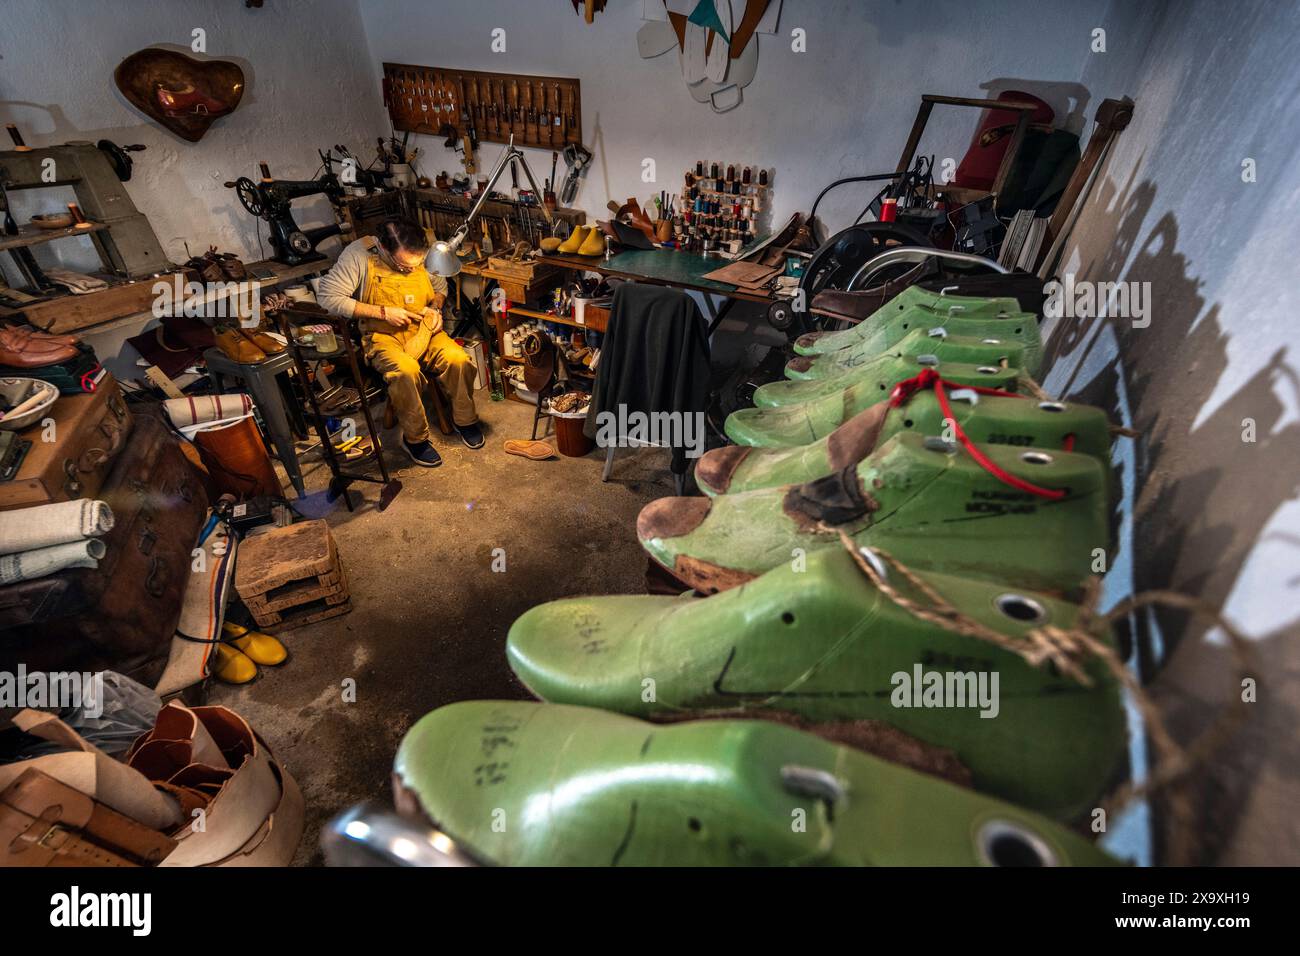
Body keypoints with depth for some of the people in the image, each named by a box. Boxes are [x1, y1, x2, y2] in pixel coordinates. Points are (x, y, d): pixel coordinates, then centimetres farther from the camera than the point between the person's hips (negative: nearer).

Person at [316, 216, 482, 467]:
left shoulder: (423, 252, -4)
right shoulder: (359, 254, -16)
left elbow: (440, 285, 15)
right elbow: (327, 296, -18)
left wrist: (435, 308, -6)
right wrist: (383, 312, -20)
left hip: (423, 328, 4)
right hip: (383, 334, -3)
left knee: (457, 359, -26)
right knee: (406, 370, -35)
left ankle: (465, 419, -1)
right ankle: (415, 438, -14)